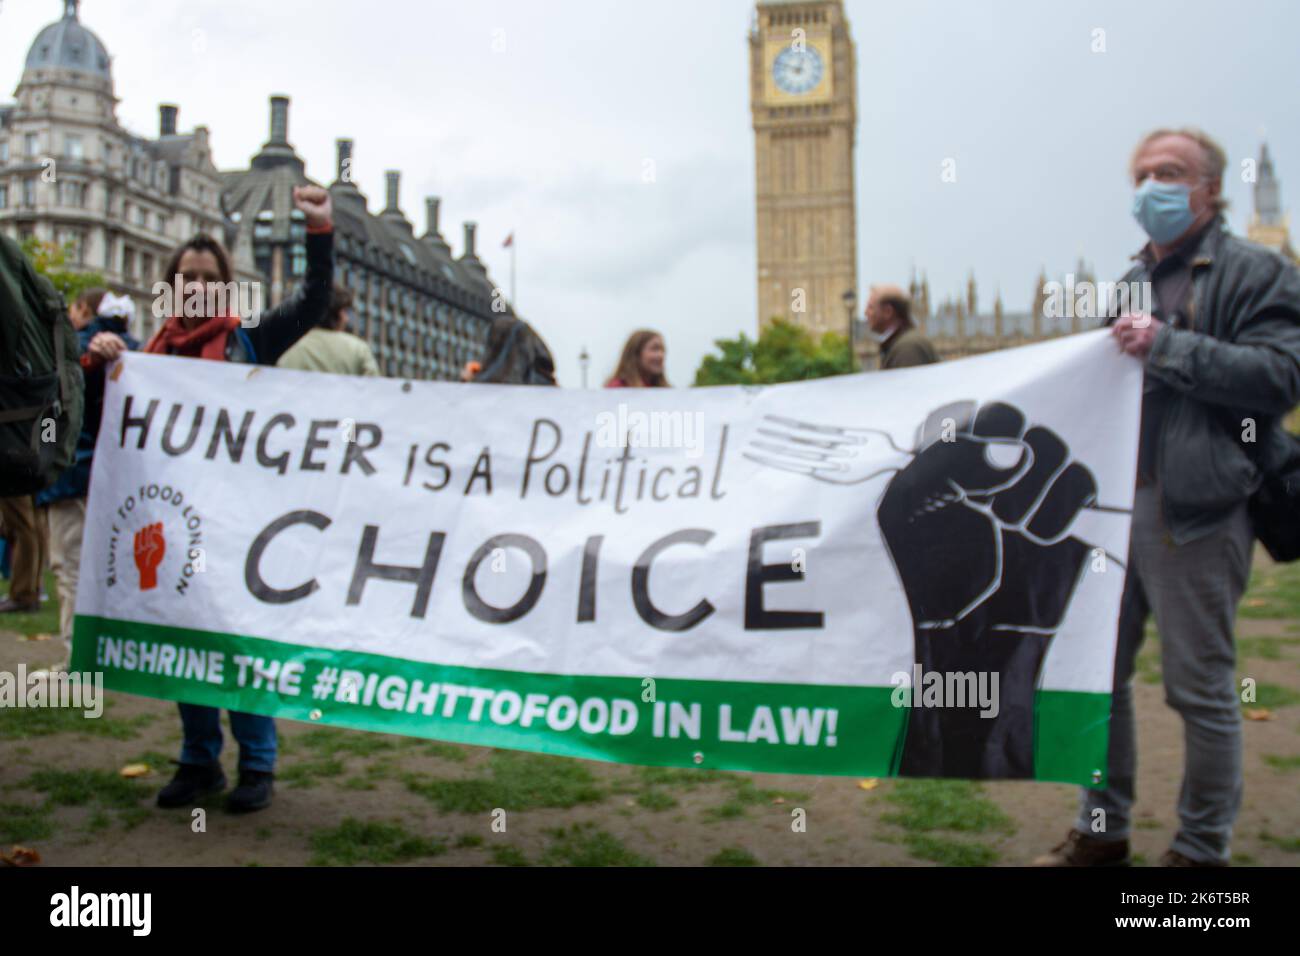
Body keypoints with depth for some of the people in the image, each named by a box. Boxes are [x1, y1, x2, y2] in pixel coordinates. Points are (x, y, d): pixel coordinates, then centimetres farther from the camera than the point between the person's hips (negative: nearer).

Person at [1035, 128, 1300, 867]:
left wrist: (1166, 347, -18)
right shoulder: (1133, 282, 20)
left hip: (1196, 514, -7)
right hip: (1115, 504, 7)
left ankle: (1202, 848, 18)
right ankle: (1103, 829, 25)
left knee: (1202, 687, 3)